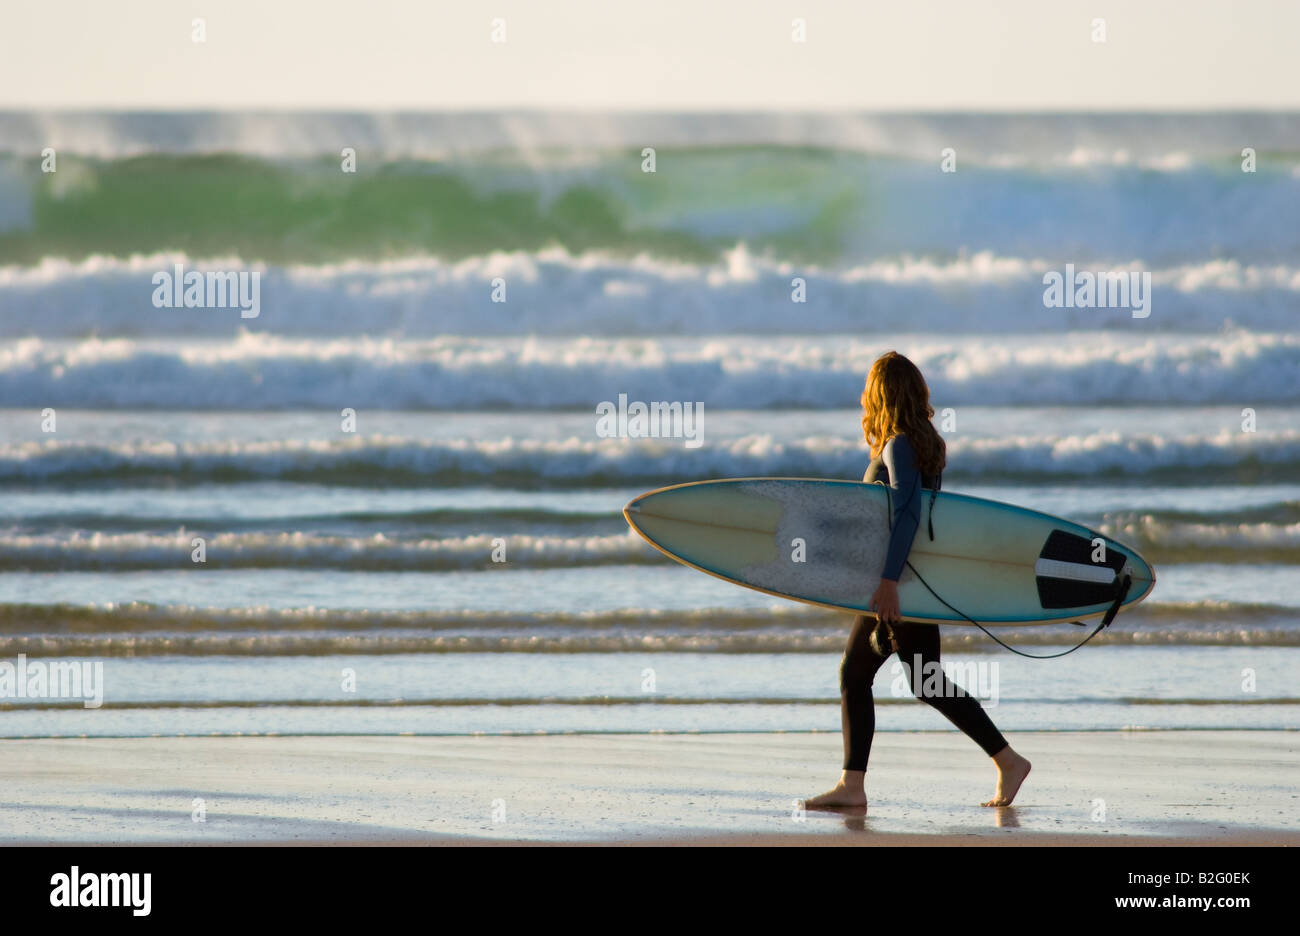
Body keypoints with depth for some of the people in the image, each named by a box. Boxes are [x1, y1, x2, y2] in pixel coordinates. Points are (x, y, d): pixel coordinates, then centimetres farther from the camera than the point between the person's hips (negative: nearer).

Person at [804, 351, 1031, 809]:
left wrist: (889, 578, -30)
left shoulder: (899, 447, -16)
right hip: (899, 581, 9)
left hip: (905, 582, -9)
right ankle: (852, 784, 5)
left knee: (928, 684, -6)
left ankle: (1008, 762, 1)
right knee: (853, 676, 7)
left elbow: (908, 513, -26)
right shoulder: (926, 442, 10)